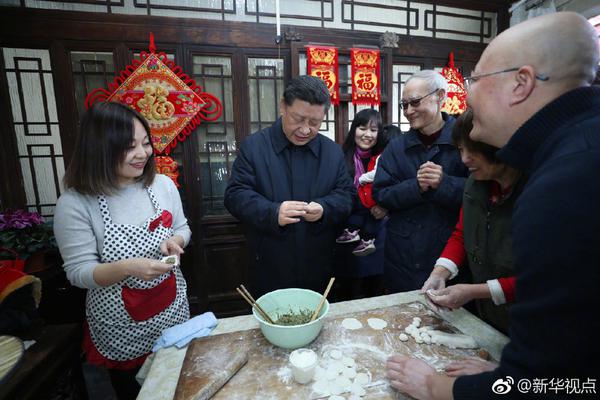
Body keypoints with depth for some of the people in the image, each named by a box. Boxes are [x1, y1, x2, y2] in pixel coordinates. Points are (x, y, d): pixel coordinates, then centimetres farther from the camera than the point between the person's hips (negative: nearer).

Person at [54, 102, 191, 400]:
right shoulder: (74, 204, -18)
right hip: (120, 326, -3)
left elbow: (182, 229, 5)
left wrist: (174, 242, -18)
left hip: (172, 309, 3)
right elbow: (78, 273, -14)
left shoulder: (163, 184, -8)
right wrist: (128, 268, -32)